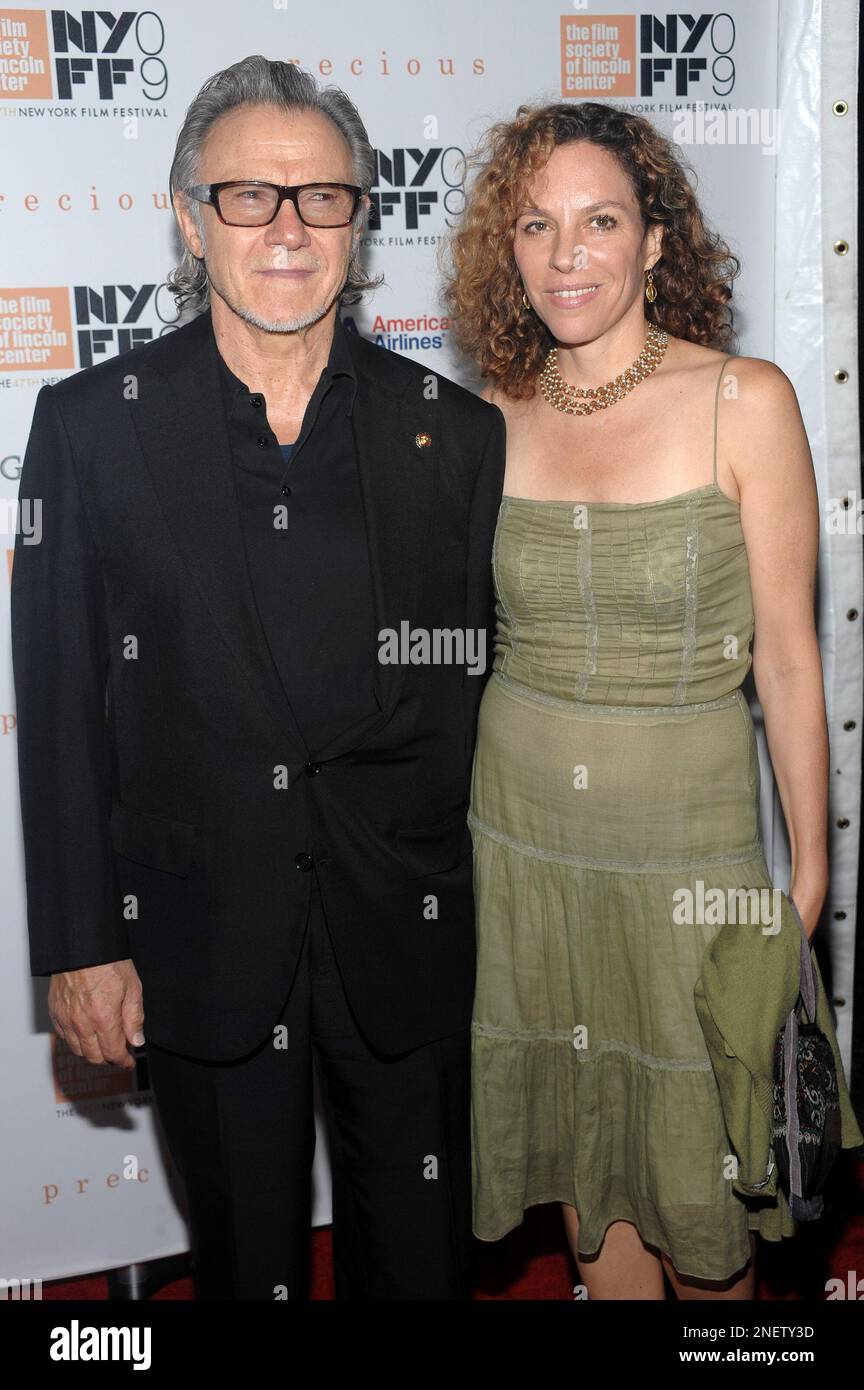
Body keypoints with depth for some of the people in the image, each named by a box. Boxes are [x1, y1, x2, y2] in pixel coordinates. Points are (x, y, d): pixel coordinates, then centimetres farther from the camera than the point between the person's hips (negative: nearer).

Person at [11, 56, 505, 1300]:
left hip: (406, 935, 1)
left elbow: (485, 685, 2)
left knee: (421, 1256, 17)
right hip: (203, 946, 0)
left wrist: (509, 927, 3)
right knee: (244, 1254, 19)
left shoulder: (454, 432, -1)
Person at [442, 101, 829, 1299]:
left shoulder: (744, 402, -10)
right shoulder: (494, 422, 0)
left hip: (688, 838, -3)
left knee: (695, 1158, 11)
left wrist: (809, 866, -5)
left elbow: (787, 653, -7)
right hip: (522, 829, 3)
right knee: (577, 1130, 17)